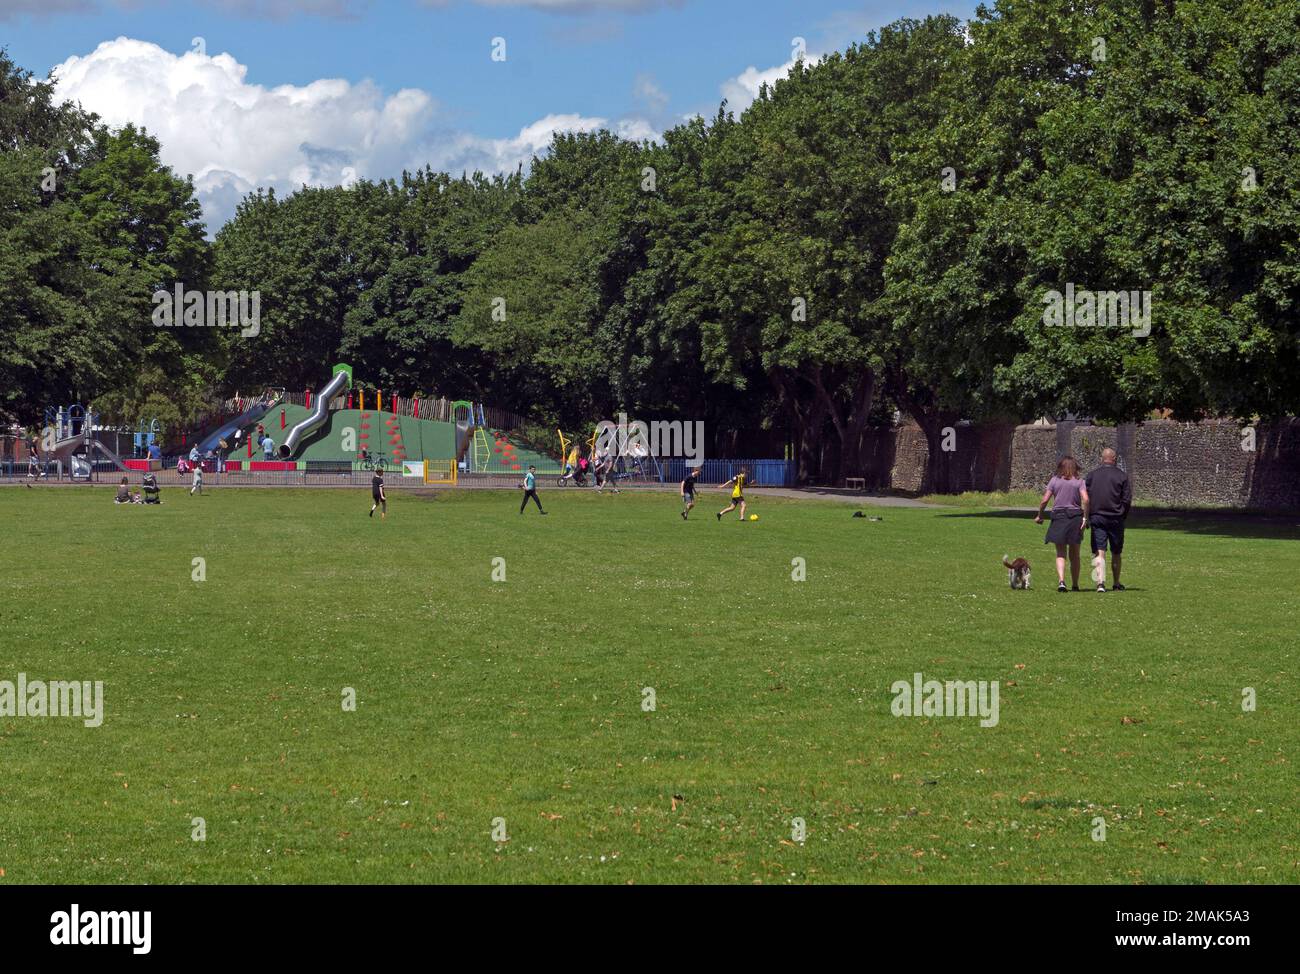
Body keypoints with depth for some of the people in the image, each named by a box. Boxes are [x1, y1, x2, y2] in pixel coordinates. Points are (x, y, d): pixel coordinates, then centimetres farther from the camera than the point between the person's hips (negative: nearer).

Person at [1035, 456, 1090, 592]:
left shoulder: (1054, 480, 3)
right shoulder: (1079, 482, 2)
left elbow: (1044, 500, -3)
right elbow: (1085, 499, -14)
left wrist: (1039, 516, 9)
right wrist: (1085, 517, -9)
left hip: (1059, 517, 0)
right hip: (1075, 517, 0)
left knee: (1060, 554, 3)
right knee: (1074, 555, 13)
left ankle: (1061, 581, -17)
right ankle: (1075, 585, 17)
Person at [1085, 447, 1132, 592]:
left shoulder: (1091, 475, 4)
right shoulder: (1122, 476, -2)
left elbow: (1085, 498, 2)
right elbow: (1127, 500, -4)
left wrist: (1088, 517, 11)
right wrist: (1123, 517, 10)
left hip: (1096, 518, 0)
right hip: (1116, 519, 0)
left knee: (1099, 552, -5)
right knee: (1116, 553, 14)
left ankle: (1101, 582, -23)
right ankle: (1116, 584, 25)